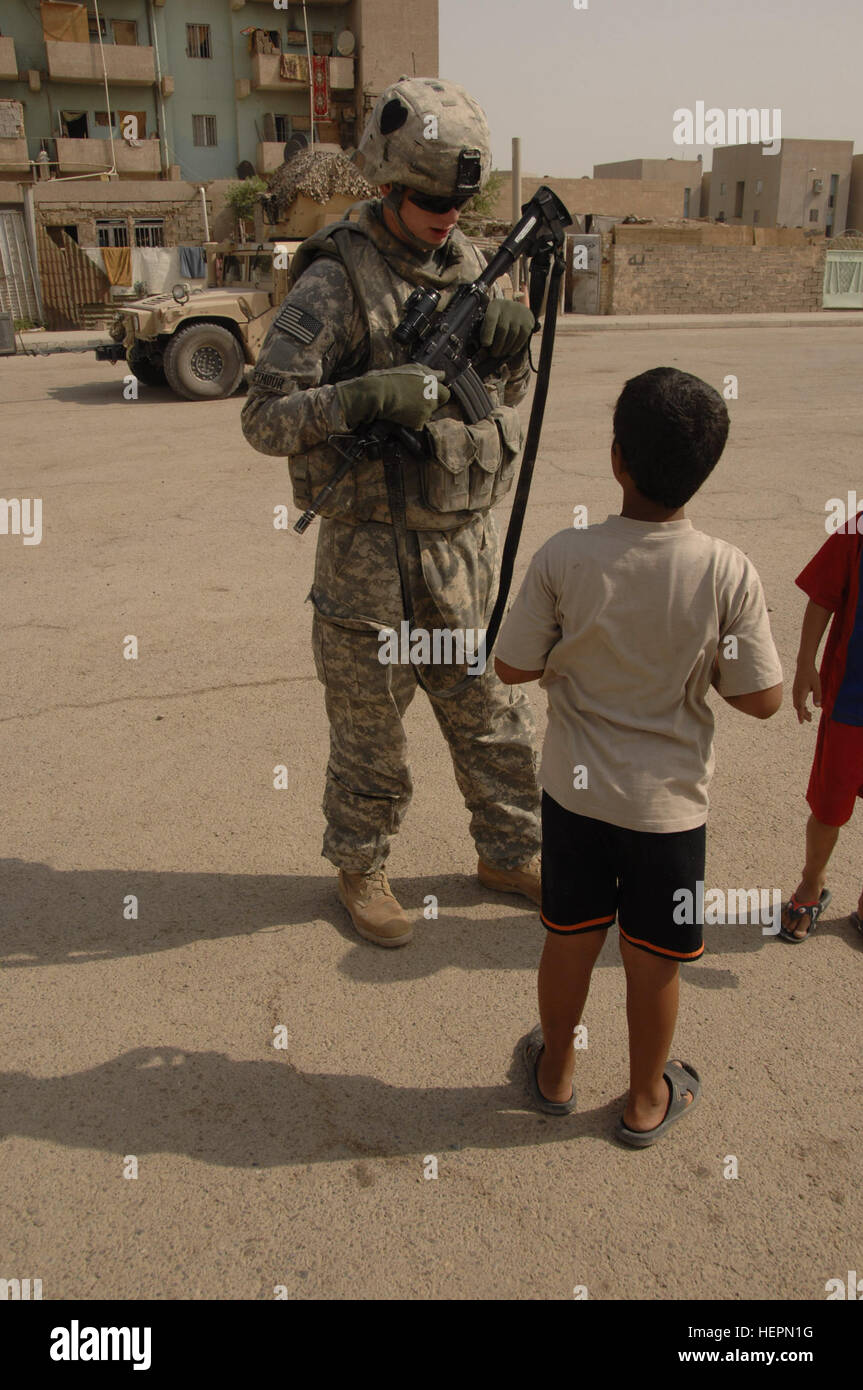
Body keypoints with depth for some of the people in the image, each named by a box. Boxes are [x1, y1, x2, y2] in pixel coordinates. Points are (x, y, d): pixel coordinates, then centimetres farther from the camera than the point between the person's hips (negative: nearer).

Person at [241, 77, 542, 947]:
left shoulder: (465, 264, 8)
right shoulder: (335, 281, -12)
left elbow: (505, 392, 17)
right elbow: (264, 418, -16)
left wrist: (511, 340, -5)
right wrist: (365, 397, -31)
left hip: (468, 547, 6)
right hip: (372, 554, -6)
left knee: (492, 717, 16)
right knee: (369, 736, 9)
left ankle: (509, 854, 37)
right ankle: (360, 871, 32)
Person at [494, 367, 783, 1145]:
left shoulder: (563, 559, -18)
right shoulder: (729, 574, -18)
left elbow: (514, 667, -9)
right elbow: (762, 699, -13)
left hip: (576, 790, 1)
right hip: (669, 803, -1)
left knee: (571, 938, 20)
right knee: (653, 960, 17)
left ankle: (555, 1072, 43)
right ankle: (647, 1100, 39)